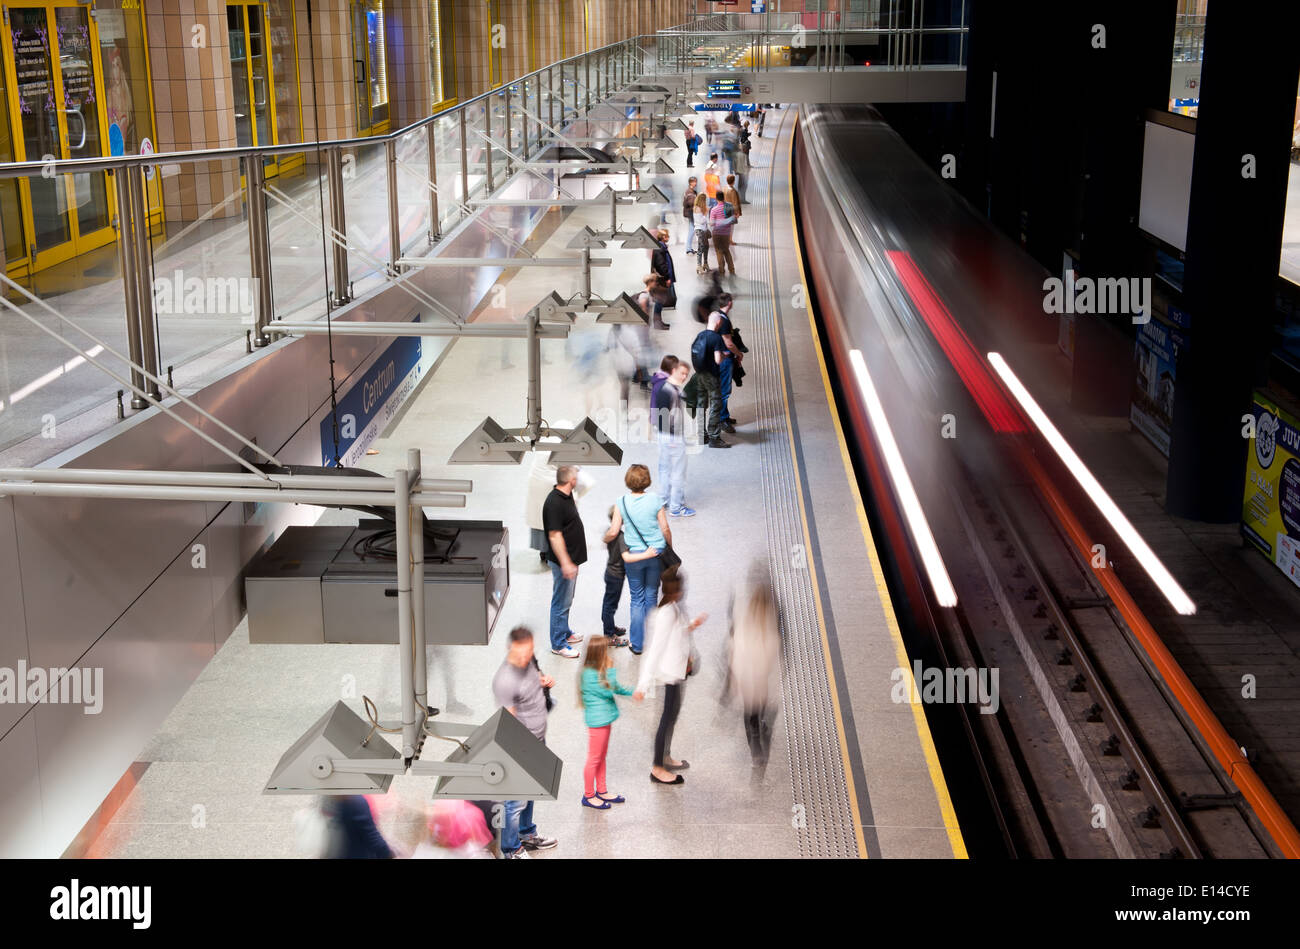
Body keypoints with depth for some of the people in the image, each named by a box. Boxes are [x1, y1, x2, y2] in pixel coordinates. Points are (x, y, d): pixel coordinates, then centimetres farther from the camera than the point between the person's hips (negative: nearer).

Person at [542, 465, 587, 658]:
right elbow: (554, 535, -26)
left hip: (572, 558, 10)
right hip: (563, 561, -10)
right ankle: (558, 644, 7)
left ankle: (564, 632, 36)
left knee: (566, 599, 22)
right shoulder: (554, 503, -25)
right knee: (561, 602, -1)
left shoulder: (567, 496, 6)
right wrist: (565, 563, -28)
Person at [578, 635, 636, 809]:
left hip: (604, 719, 10)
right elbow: (608, 691, -23)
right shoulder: (589, 674, -24)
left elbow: (616, 688, 14)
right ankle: (588, 796, 15)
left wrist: (631, 691, 2)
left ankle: (601, 791, 33)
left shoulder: (598, 671, 6)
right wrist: (611, 670, -20)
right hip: (597, 721, -10)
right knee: (594, 759, 3)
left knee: (602, 757, 20)